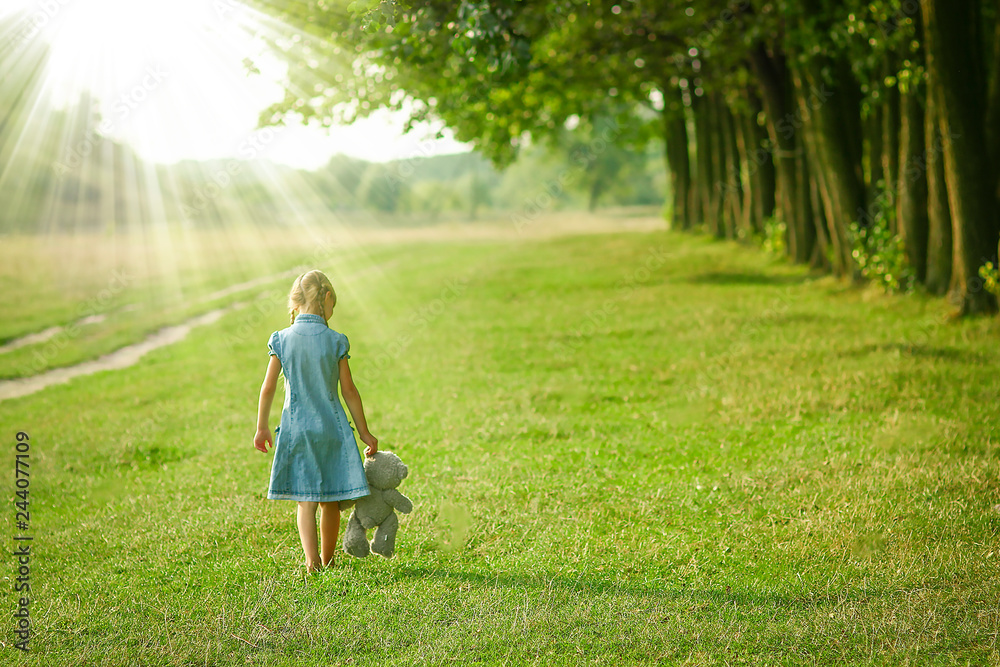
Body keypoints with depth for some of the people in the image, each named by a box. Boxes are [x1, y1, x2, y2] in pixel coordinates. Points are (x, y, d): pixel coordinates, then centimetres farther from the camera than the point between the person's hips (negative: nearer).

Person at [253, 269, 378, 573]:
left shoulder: (281, 340, -4)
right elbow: (349, 391, -3)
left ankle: (312, 560, -8)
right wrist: (364, 432, 6)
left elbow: (268, 388, 0)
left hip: (295, 427, 1)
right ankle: (327, 559, 22)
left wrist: (261, 427, 13)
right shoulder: (335, 342, -7)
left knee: (305, 500, 4)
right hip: (330, 426, -1)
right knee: (329, 500, 12)